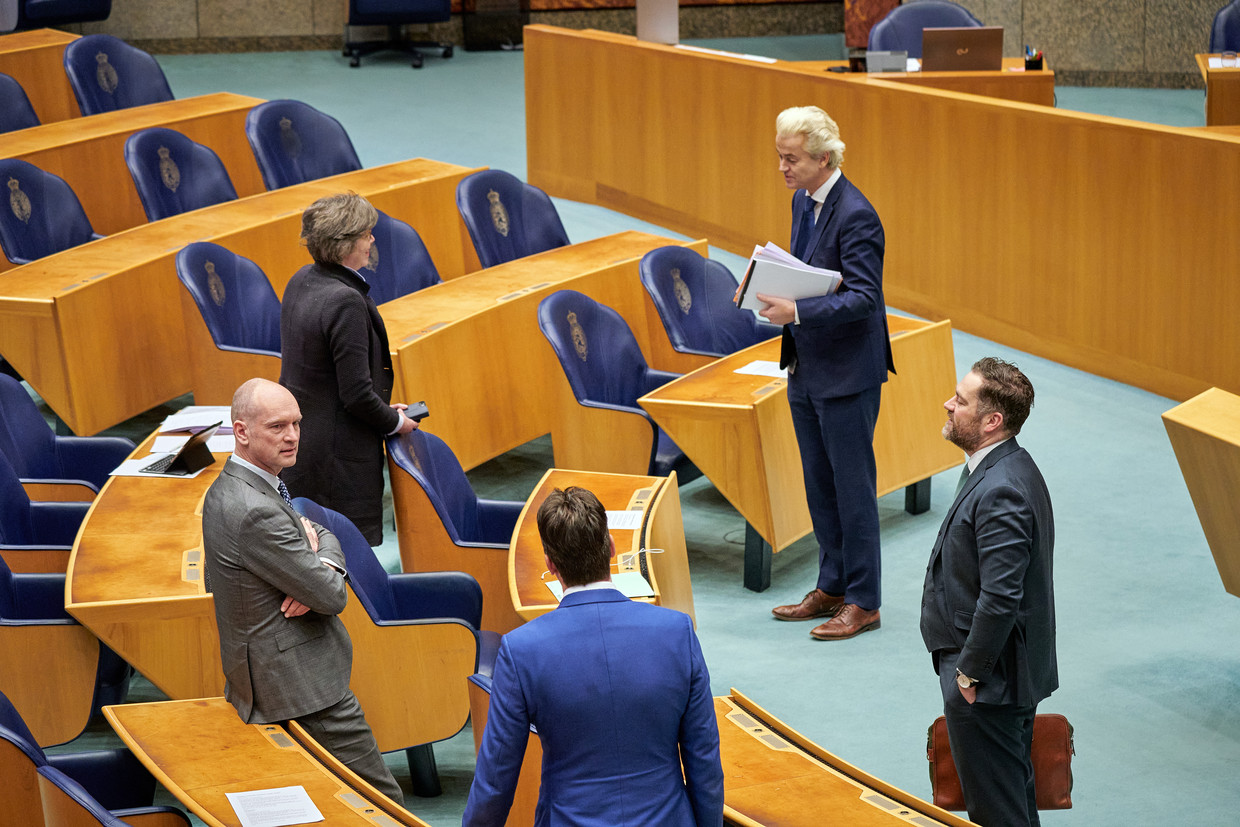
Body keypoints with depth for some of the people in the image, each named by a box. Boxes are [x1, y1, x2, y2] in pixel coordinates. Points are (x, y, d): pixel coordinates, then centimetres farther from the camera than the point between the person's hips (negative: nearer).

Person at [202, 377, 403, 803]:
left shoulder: (228, 488, 8)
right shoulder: (256, 512, -25)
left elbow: (325, 536, 13)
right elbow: (332, 598, -19)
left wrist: (322, 568, -11)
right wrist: (319, 568, 2)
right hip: (304, 688, -11)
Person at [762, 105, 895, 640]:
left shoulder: (855, 216, -21)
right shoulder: (803, 200, 8)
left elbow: (863, 298, -25)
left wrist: (797, 312, -31)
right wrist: (775, 290, 0)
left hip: (847, 373, -9)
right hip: (807, 369, 9)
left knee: (853, 486, 0)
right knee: (820, 485, 17)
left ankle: (863, 601, 9)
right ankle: (832, 588, 28)